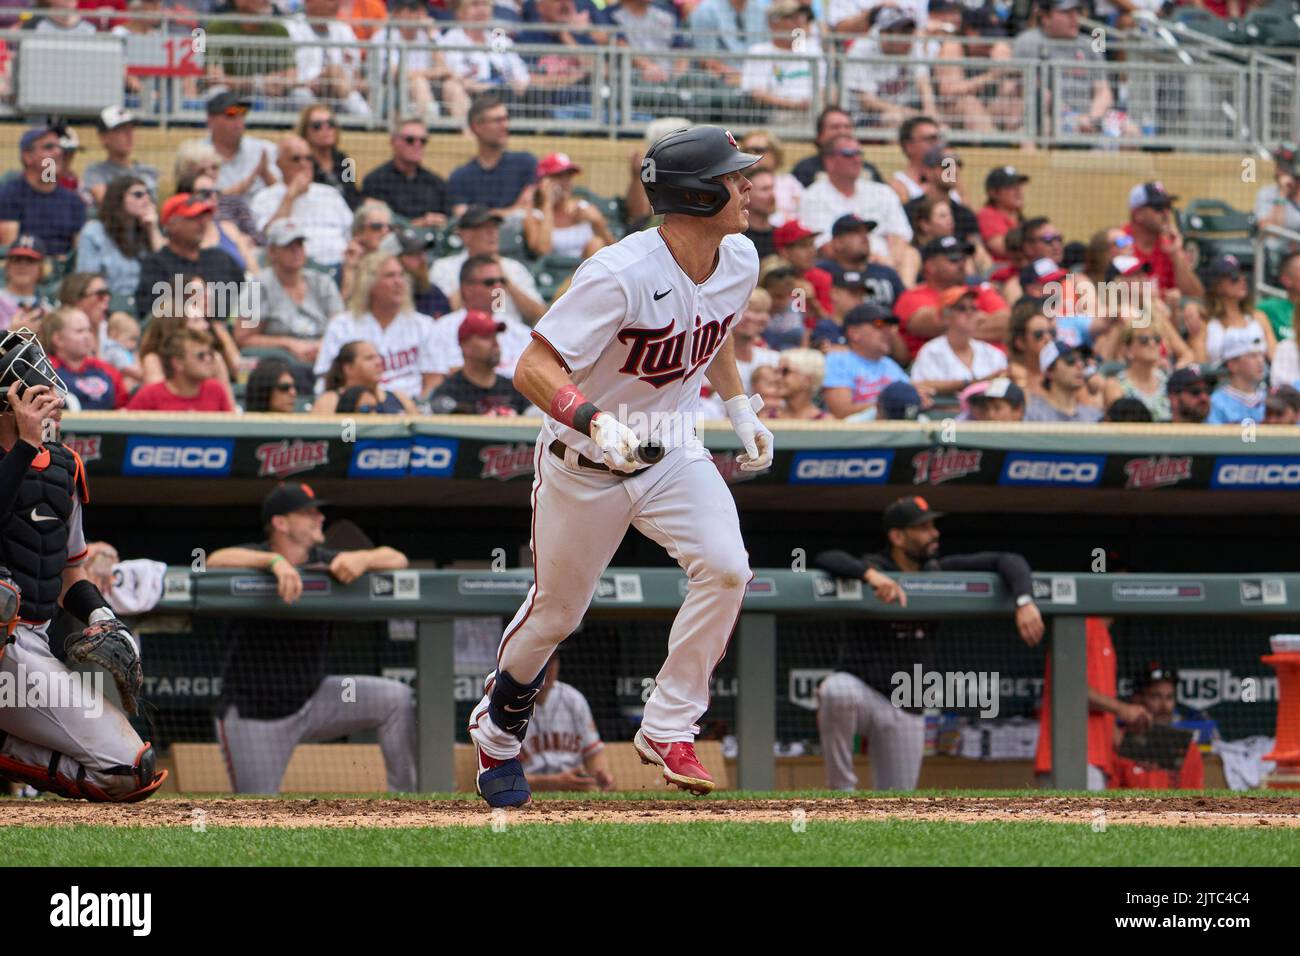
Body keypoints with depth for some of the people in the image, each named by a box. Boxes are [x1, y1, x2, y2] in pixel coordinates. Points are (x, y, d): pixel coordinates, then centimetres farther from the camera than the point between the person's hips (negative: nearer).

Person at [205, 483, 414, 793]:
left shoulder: (323, 562, 0)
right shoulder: (255, 559, -13)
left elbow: (397, 560, -2)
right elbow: (215, 561, -35)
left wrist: (363, 560, -24)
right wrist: (275, 561, -46)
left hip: (312, 698, 5)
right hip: (255, 718, -5)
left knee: (397, 699, -9)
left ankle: (405, 800, -2)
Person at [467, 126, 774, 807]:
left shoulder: (739, 261, -7)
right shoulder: (621, 276, -30)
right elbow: (532, 369, -32)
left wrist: (740, 410, 15)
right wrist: (596, 422, -46)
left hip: (672, 454, 5)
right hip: (583, 467, -5)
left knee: (725, 567, -21)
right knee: (556, 614, 11)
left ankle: (667, 731, -8)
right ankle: (498, 725, 42)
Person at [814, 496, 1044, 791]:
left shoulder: (940, 571, 4)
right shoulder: (870, 568, -10)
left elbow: (1007, 561, 2)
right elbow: (825, 560, -30)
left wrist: (1024, 601, -18)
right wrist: (871, 574, -47)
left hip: (907, 711, 5)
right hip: (861, 689, -5)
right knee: (837, 691, -40)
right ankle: (841, 789, -24)